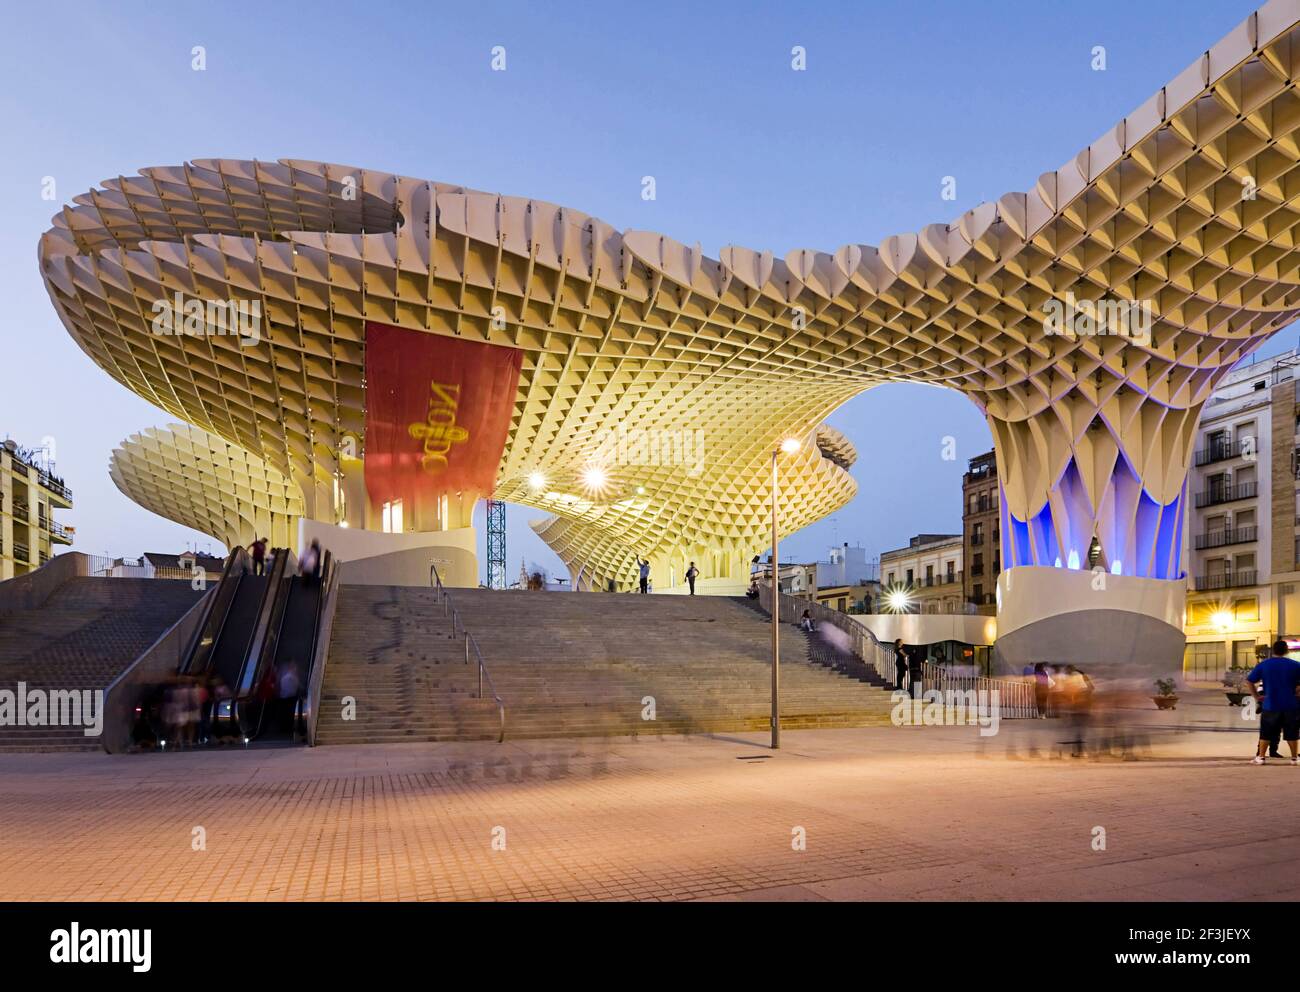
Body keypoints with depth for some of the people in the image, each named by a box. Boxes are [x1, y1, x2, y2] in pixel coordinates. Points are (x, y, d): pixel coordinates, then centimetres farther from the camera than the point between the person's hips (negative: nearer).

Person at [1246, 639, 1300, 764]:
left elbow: (1249, 681, -2)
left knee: (1266, 733, 9)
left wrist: (1257, 695, 3)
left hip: (1270, 706, 0)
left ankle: (1260, 757, 12)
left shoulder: (1263, 665, 0)